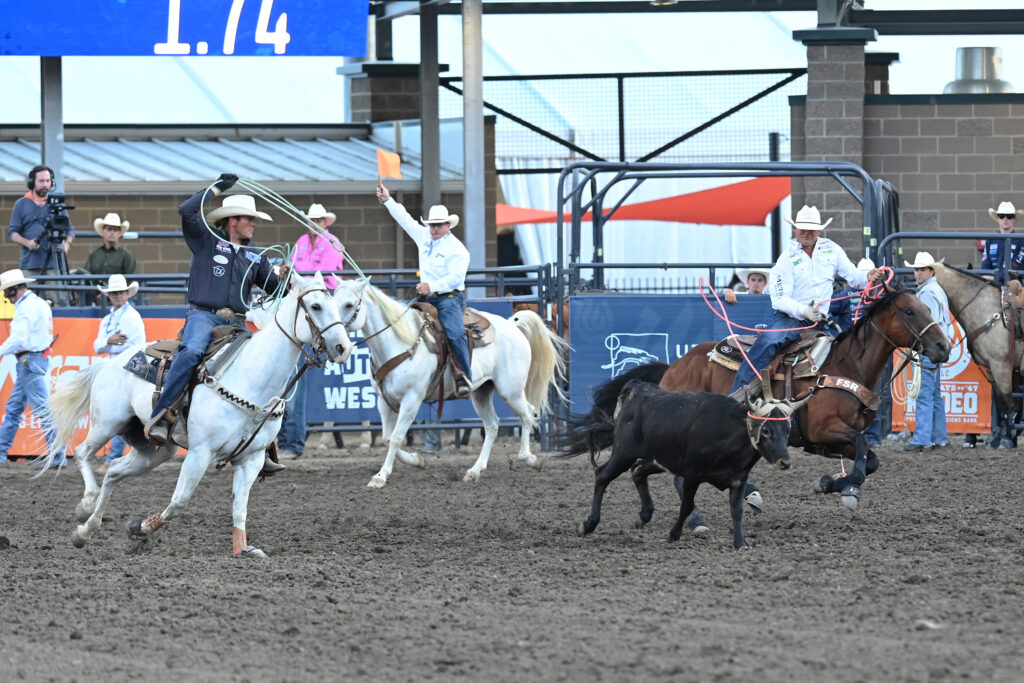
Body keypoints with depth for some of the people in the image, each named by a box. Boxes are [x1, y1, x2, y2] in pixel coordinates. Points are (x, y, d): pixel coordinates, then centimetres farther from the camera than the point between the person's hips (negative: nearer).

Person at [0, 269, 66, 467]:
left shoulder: (27, 307, -16)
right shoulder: (40, 304, 15)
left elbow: (17, 339, -23)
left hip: (30, 361, -10)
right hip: (37, 360, 10)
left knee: (43, 410, -8)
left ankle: (58, 456, -8)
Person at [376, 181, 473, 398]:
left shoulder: (456, 249, -8)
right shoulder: (424, 237, 13)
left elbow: (456, 277, -18)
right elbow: (405, 219, 21)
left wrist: (432, 287, -28)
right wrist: (387, 200, 20)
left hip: (449, 298, -8)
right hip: (427, 298, 8)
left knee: (455, 334, -26)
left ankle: (464, 378, -29)